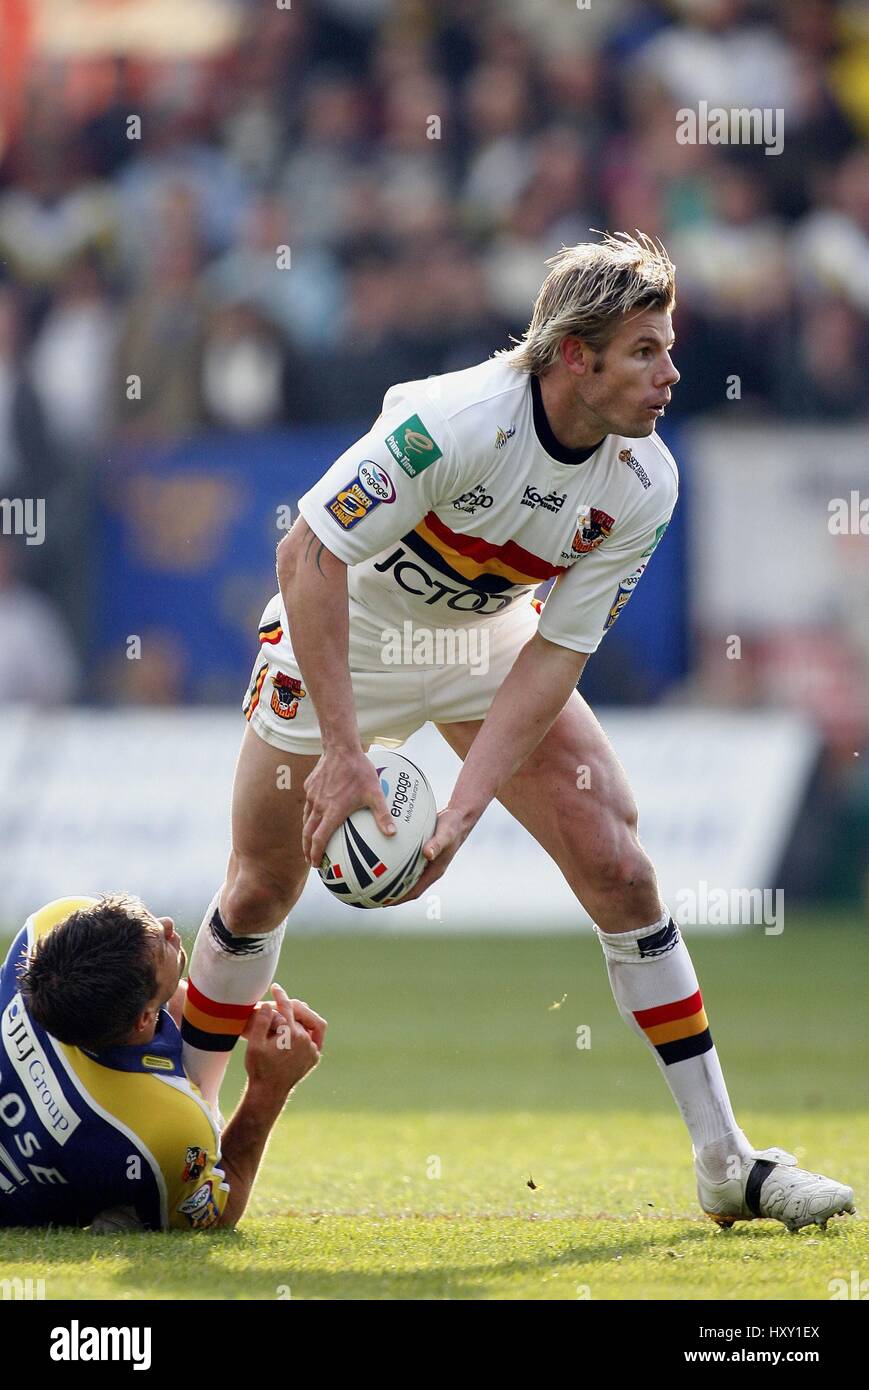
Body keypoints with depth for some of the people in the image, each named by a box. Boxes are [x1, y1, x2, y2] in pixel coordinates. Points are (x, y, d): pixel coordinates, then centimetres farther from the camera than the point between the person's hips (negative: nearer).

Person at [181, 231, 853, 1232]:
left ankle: (723, 1160, -5)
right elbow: (308, 556, -34)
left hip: (488, 641, 4)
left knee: (618, 869, -8)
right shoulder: (452, 421, -36)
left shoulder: (644, 485, -20)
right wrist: (343, 753, -37)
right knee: (259, 893, -1)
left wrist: (465, 809, -27)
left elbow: (556, 654, -17)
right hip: (343, 635, -4)